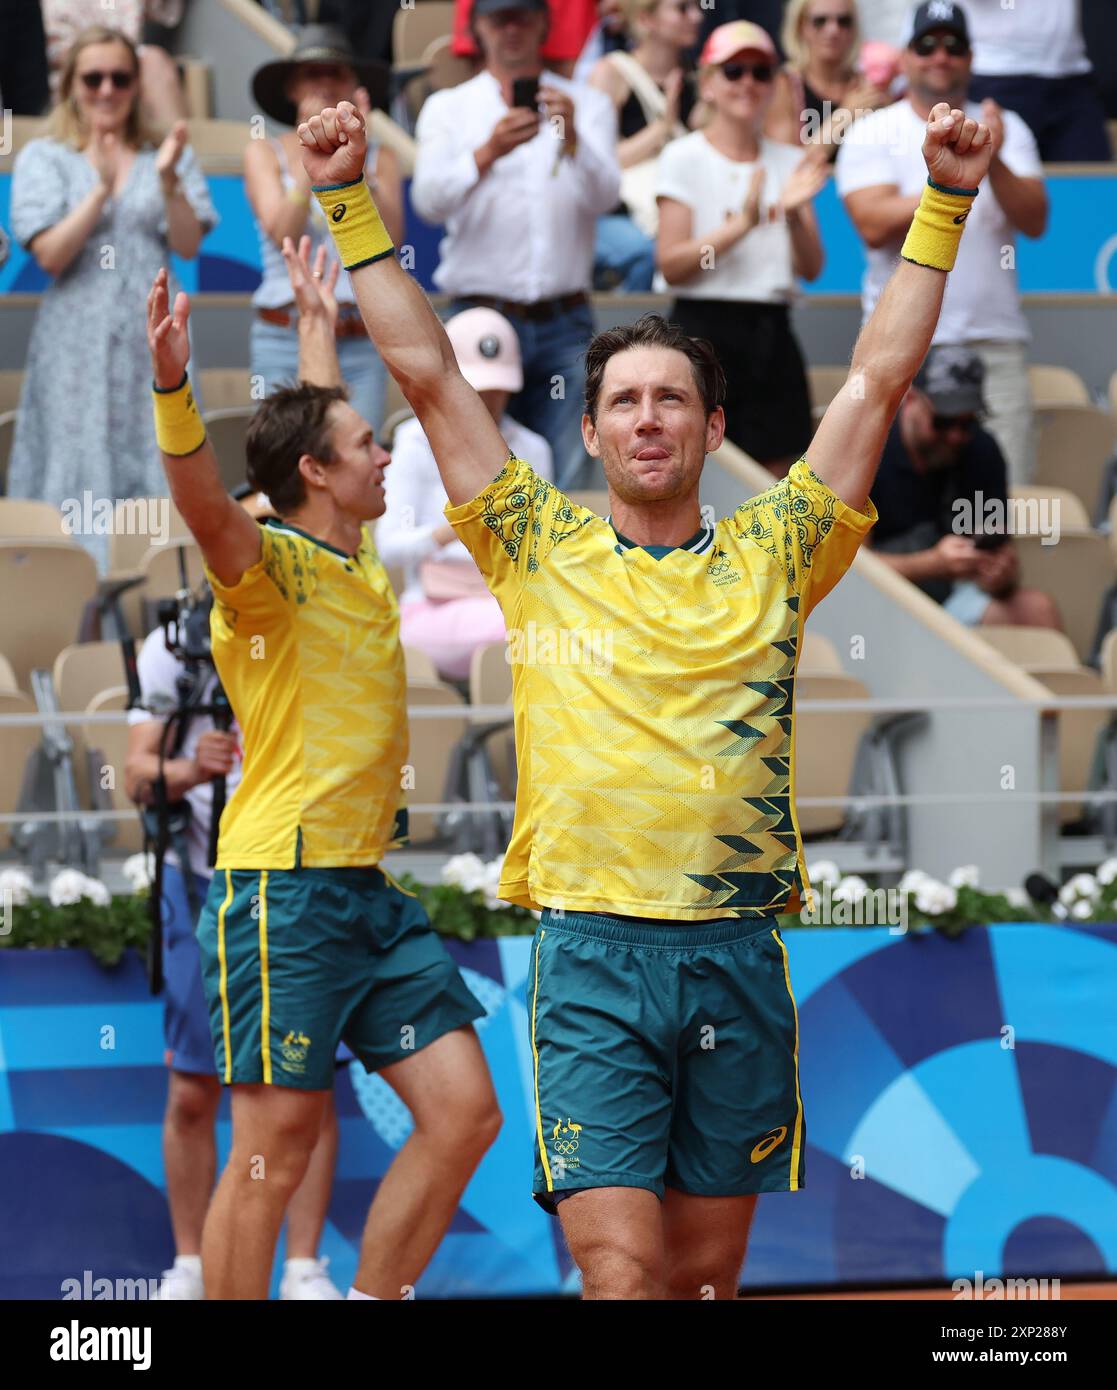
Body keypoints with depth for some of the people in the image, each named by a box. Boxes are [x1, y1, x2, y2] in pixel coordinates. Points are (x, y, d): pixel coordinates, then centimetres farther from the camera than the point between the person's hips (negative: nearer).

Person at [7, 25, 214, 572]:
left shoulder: (165, 155, 10)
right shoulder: (44, 158, 6)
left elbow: (189, 245, 0)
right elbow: (50, 254, -6)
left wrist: (168, 181, -16)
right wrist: (102, 188, -16)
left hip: (153, 341, 1)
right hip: (77, 340, -1)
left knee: (157, 472, -3)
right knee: (81, 479, -4)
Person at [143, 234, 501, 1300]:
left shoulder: (356, 559, 16)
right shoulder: (270, 565, -9)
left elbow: (316, 421, 35)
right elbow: (204, 506, -32)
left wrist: (319, 328, 43)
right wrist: (171, 384, -47)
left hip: (370, 885, 9)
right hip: (287, 886, -9)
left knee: (464, 1111, 3)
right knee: (274, 1152, -6)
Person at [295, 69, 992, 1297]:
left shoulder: (769, 557, 10)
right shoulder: (542, 551, 7)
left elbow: (879, 376, 9)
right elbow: (426, 371, 6)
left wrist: (944, 204, 6)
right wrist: (351, 202, 4)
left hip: (737, 960, 2)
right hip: (591, 959, -2)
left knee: (707, 1268, 8)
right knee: (620, 1272, -12)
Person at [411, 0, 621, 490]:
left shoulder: (587, 105, 10)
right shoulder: (448, 109, 8)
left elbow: (604, 196, -7)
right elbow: (430, 200, -9)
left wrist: (571, 139, -27)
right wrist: (488, 152, -28)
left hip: (564, 325, 1)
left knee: (563, 478, -4)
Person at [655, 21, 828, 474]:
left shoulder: (789, 162, 12)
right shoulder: (684, 157, -1)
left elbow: (812, 268, 5)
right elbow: (671, 265, -11)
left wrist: (793, 215, -13)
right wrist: (741, 225, -21)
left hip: (772, 335, 4)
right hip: (705, 329, -4)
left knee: (775, 468, 2)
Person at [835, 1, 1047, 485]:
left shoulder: (1006, 130, 13)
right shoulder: (872, 134, 4)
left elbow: (1035, 222, 1)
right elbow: (875, 226, -11)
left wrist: (994, 163, -16)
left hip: (994, 341, 2)